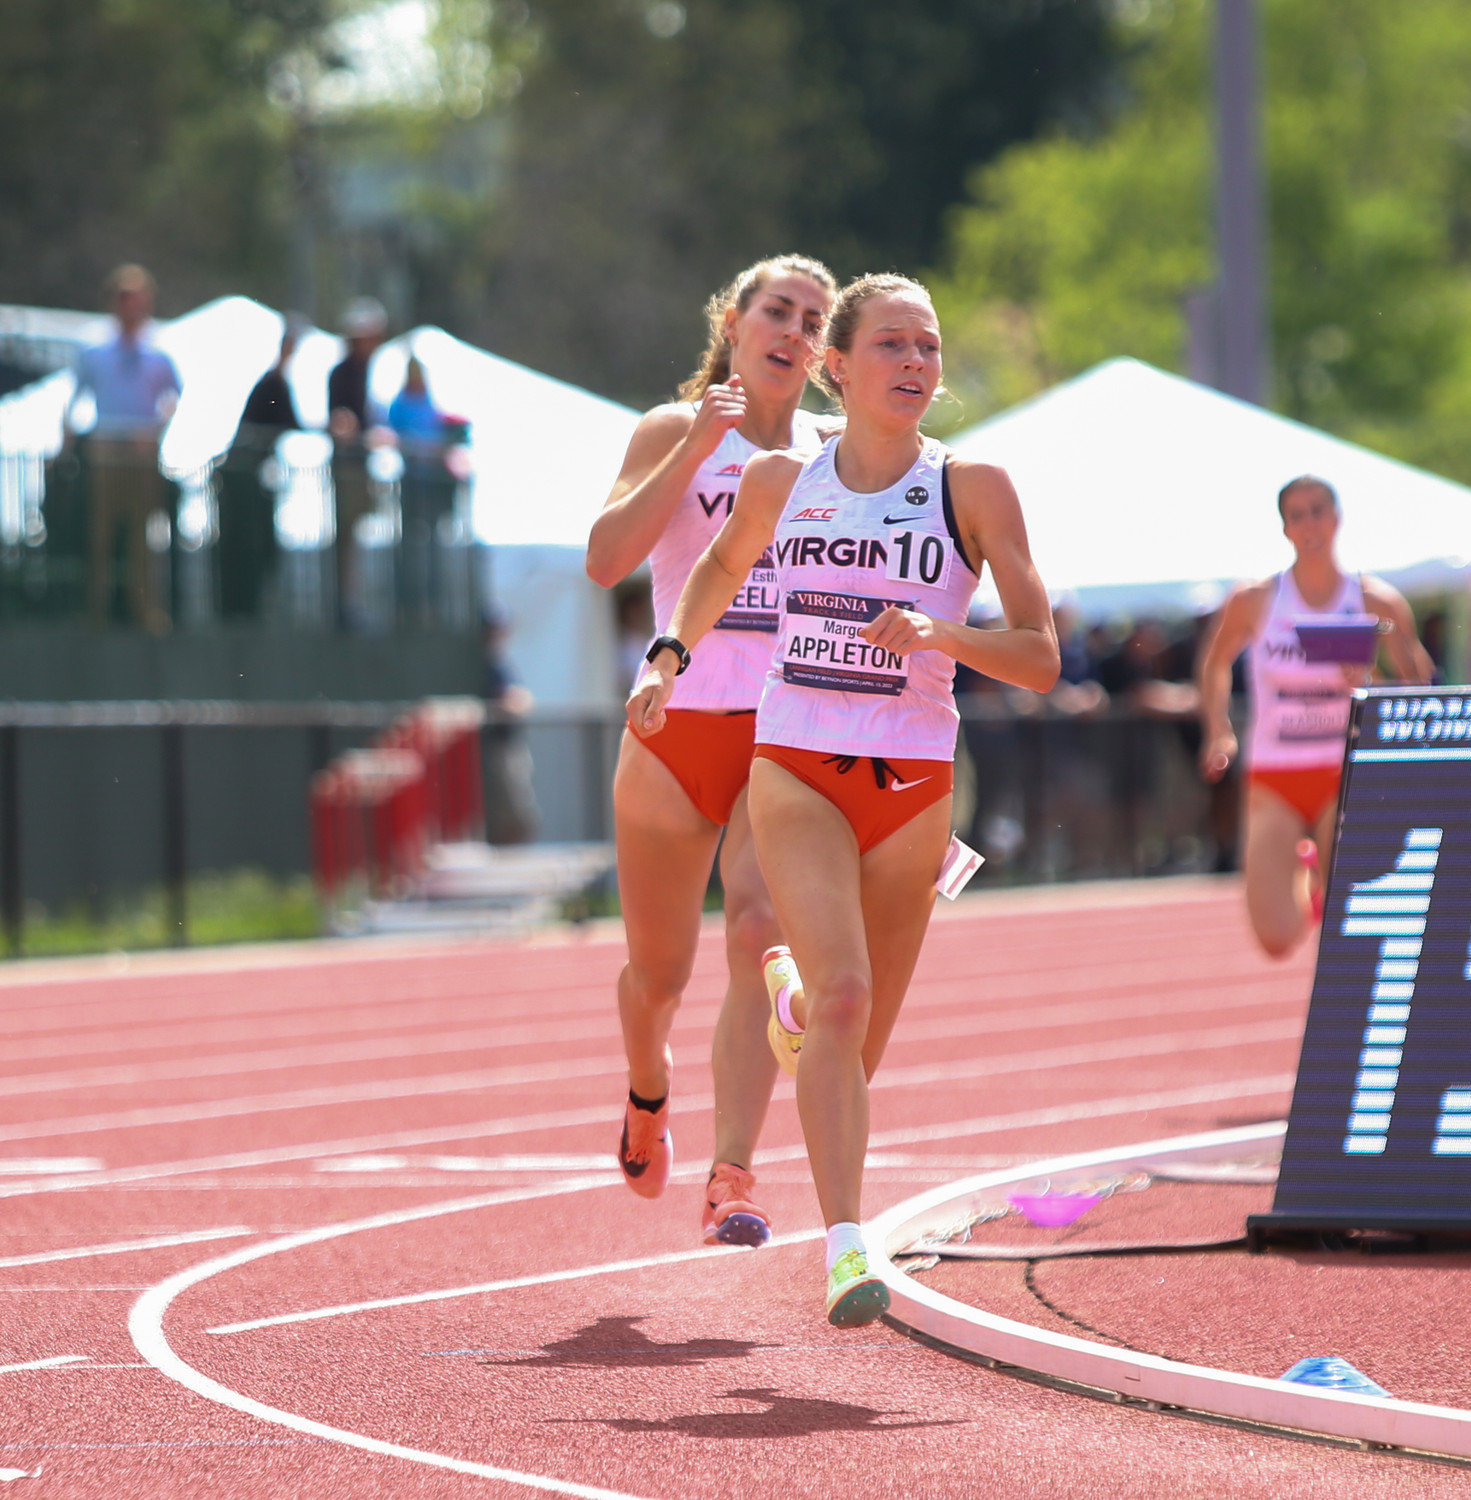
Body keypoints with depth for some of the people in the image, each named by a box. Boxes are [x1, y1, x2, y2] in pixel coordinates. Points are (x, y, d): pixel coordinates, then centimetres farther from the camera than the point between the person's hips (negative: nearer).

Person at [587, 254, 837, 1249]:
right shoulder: (672, 434, 0)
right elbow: (606, 559, -15)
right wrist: (696, 449, -21)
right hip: (677, 727, -1)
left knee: (762, 935, -21)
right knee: (660, 969, 12)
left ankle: (733, 1180, -26)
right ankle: (649, 1093, 47)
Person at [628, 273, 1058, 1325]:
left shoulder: (974, 489, -2)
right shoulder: (780, 483, 4)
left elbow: (1039, 658, -4)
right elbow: (723, 567, 27)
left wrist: (939, 632, -20)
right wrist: (671, 658, 16)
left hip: (913, 783, 1)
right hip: (795, 768, -1)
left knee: (859, 1041, 12)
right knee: (842, 995, -23)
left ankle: (800, 1011, 50)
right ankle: (846, 1245, -27)